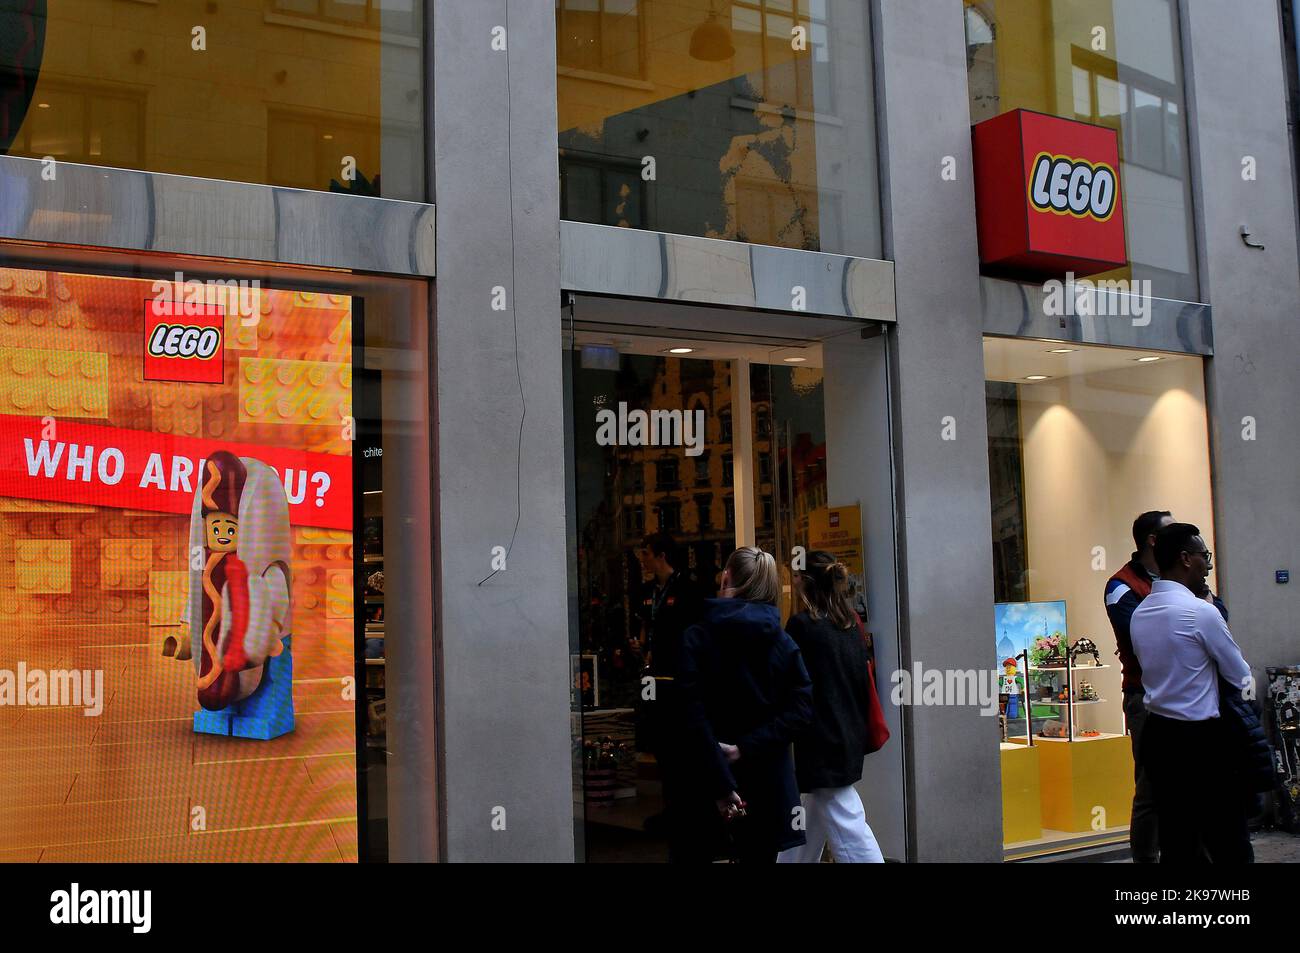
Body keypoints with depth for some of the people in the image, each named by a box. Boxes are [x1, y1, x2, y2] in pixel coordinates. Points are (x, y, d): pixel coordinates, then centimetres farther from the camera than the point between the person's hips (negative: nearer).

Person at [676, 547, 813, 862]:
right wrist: (747, 747, -12)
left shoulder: (696, 638, -8)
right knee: (759, 854, 11)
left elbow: (694, 718, -17)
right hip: (769, 781, 2)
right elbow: (800, 709, -7)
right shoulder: (783, 641, 2)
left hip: (709, 780, -2)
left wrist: (721, 785, -18)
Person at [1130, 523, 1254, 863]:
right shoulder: (1201, 611, -14)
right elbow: (1240, 677, -4)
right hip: (1200, 740, -7)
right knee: (1229, 846, 2)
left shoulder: (1139, 613, 7)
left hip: (1157, 736, 7)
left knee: (1175, 842, 11)